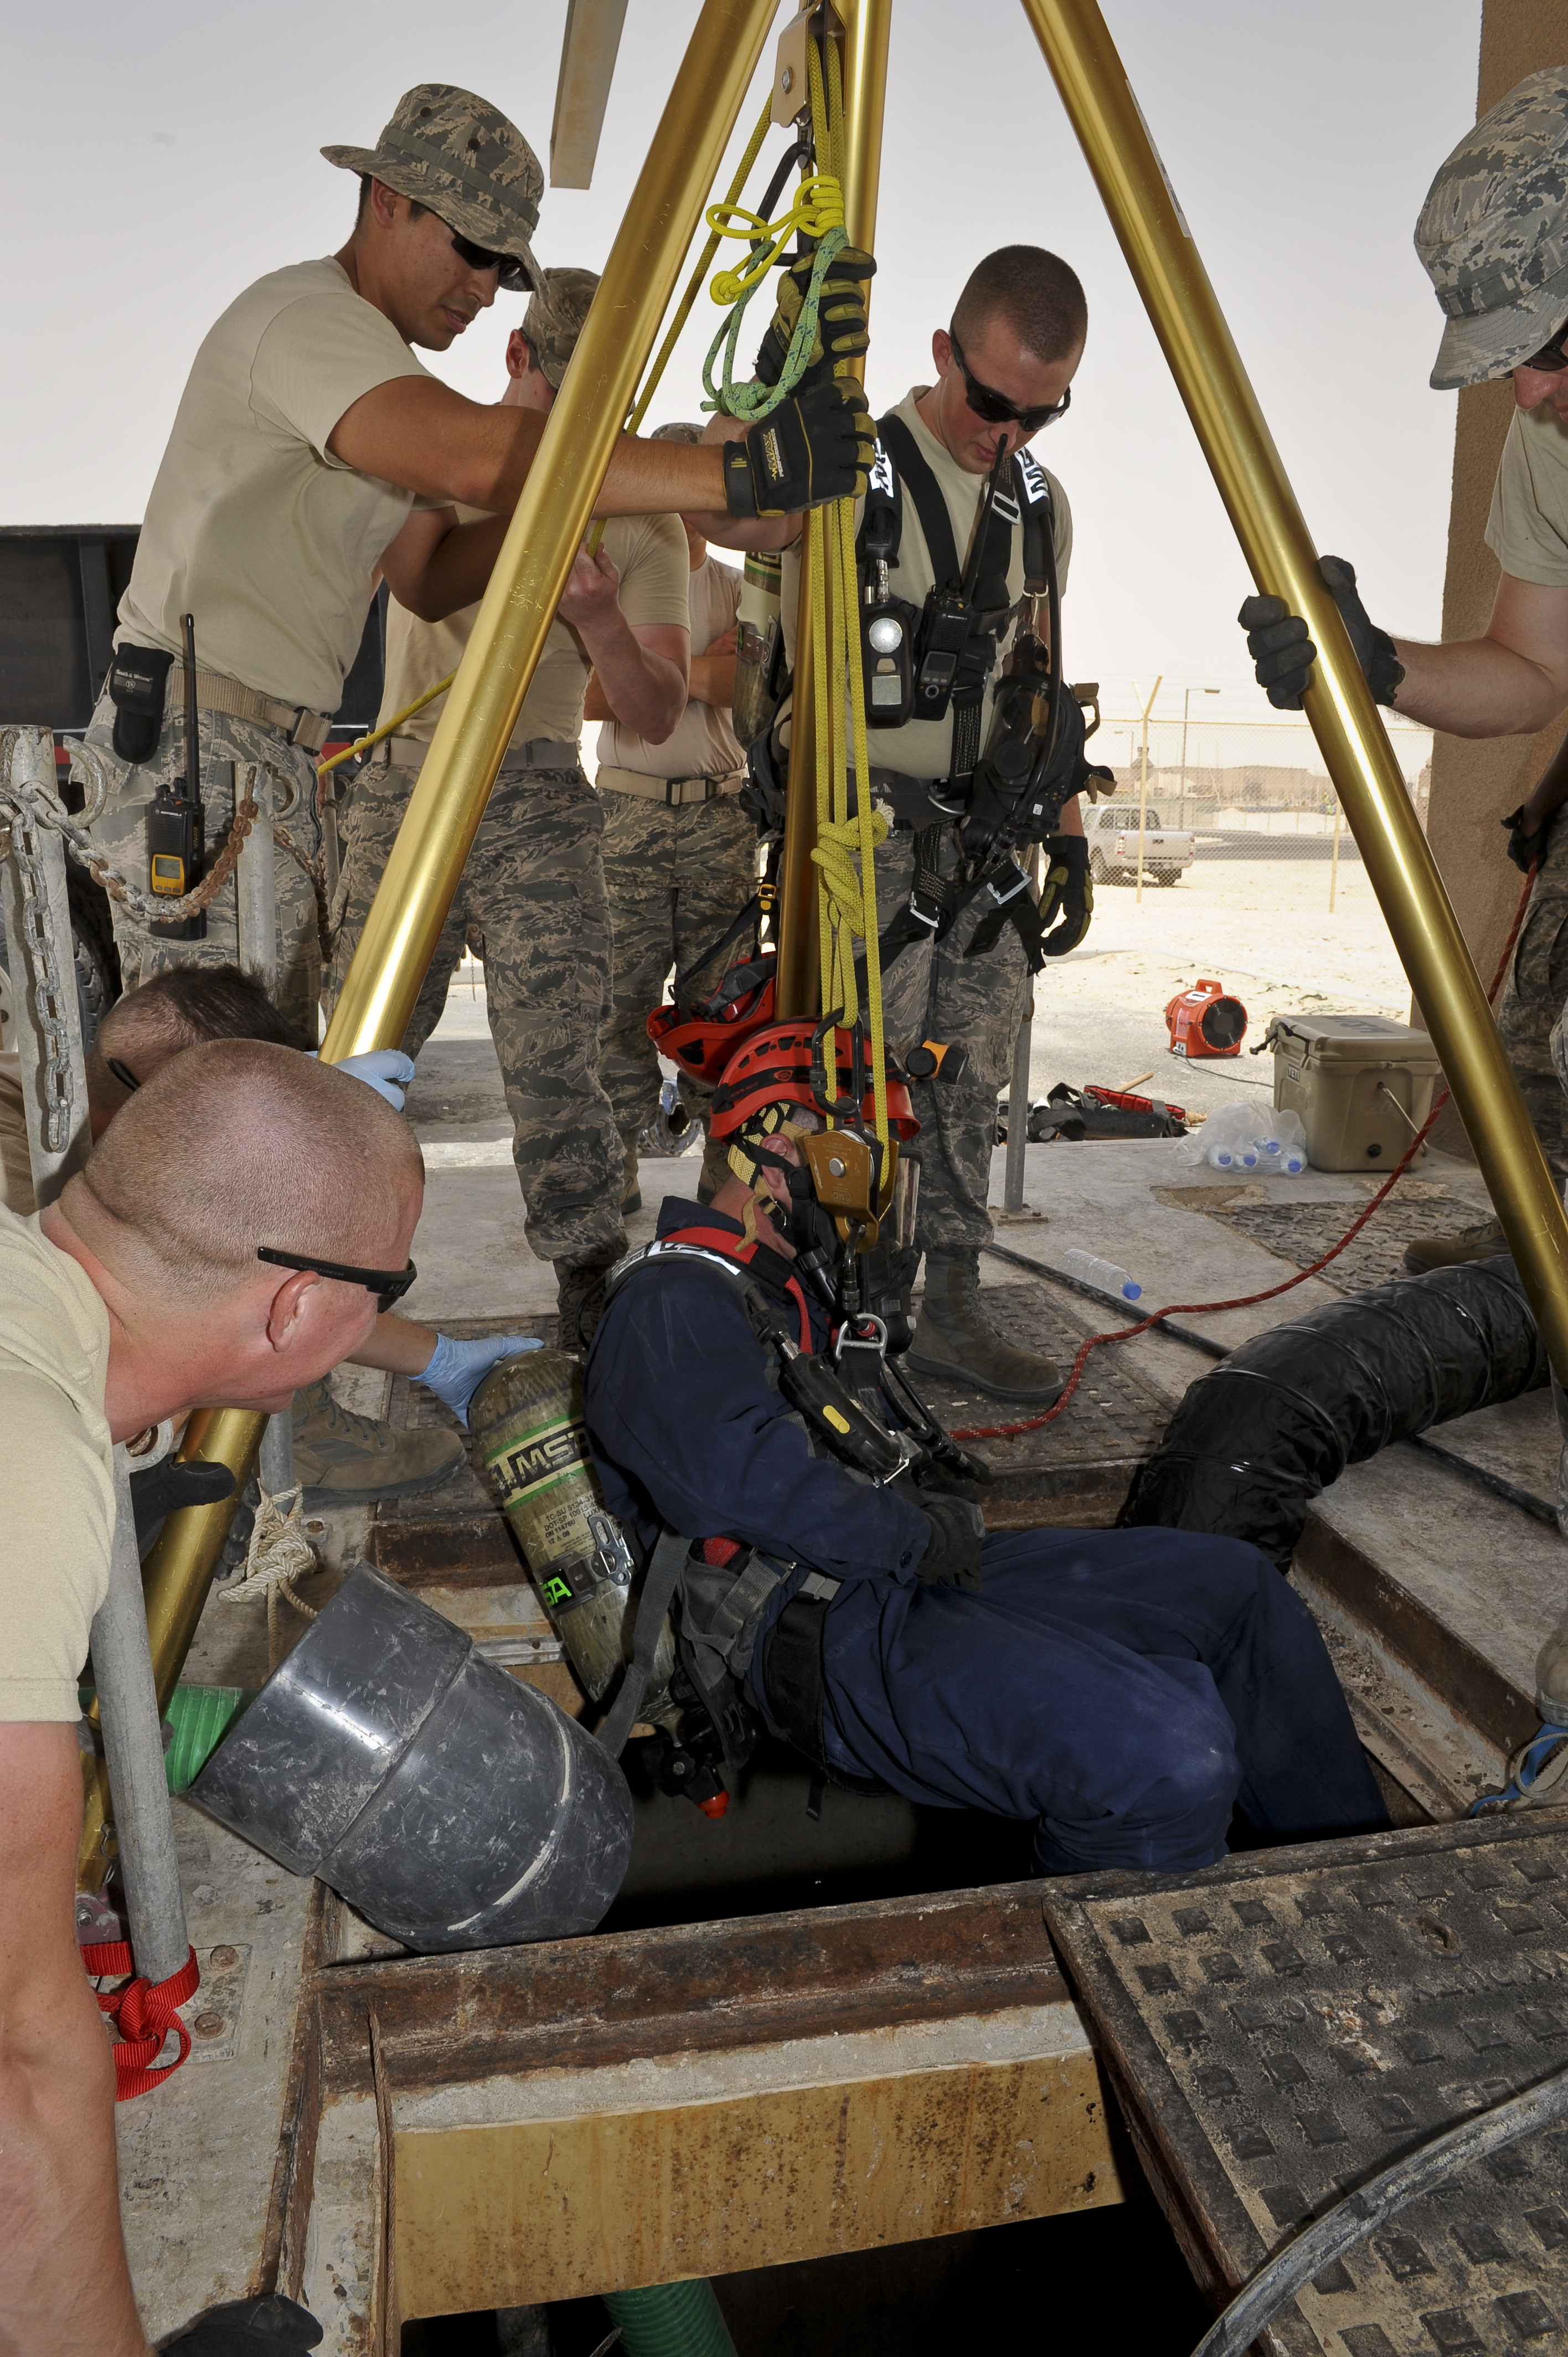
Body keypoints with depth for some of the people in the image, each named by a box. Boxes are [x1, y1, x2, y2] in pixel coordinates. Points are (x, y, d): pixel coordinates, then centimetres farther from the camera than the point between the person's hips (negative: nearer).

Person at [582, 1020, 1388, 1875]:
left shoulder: (795, 1287, 24)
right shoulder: (671, 1307, -10)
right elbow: (741, 1476, -26)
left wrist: (942, 1500, 6)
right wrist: (917, 1536, -15)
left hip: (910, 1574, 11)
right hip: (829, 1637, -11)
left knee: (1236, 1585, 9)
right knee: (1170, 1756, -30)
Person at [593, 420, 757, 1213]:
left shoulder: (738, 590, 15)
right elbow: (591, 695, -4)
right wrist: (700, 673, -6)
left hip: (720, 812, 2)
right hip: (628, 809, -1)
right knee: (623, 990, -5)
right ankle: (618, 1160, 2)